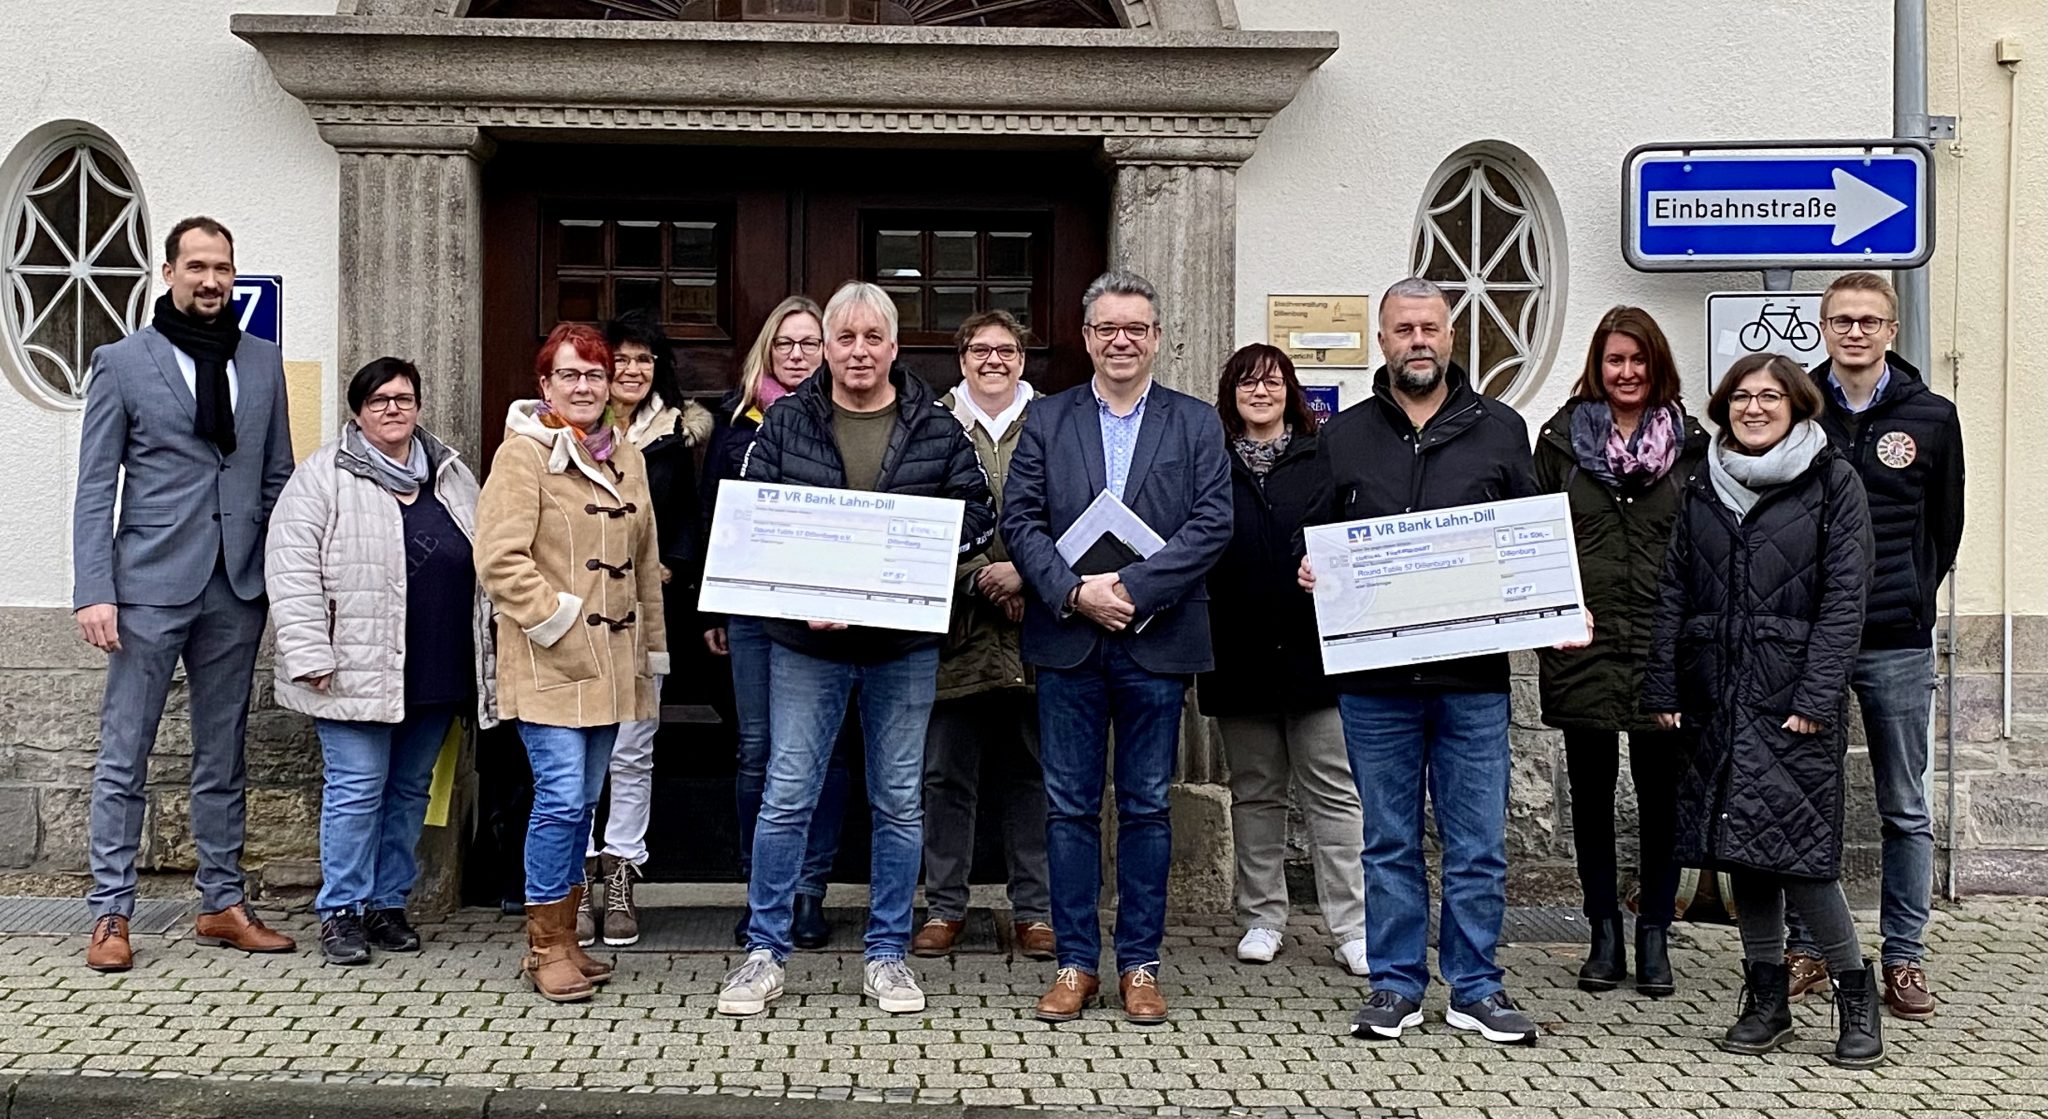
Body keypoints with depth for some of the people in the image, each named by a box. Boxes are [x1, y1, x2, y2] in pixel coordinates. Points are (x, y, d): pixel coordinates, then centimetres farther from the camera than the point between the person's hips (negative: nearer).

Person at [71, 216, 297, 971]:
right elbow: (96, 488, -1)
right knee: (124, 757, 1)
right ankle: (110, 914, 8)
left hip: (237, 591, 3)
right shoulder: (123, 362, 2)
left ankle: (222, 903, 19)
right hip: (151, 588, -3)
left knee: (222, 758, 11)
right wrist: (94, 592, -9)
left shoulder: (263, 363, 11)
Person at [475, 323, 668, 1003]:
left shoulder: (626, 457, 15)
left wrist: (652, 648, 19)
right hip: (549, 662, -7)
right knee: (562, 798, -9)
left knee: (583, 802, 11)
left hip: (610, 661, 7)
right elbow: (500, 560, -14)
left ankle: (560, 940, 21)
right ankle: (547, 945, 4)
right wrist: (558, 621, -15)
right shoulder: (523, 454, -6)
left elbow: (645, 563, 20)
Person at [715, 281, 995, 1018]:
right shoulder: (786, 422, 3)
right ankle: (764, 952, 13)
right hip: (805, 640, -1)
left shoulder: (936, 428, 4)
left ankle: (887, 954, 20)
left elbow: (977, 516, 3)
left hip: (906, 643, 1)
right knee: (786, 797, 0)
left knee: (899, 801, 8)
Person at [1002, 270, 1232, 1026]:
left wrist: (1131, 588, -15)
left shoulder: (1196, 424, 6)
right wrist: (1074, 592, -14)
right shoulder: (1047, 420, 8)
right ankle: (1076, 963, 14)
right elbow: (1020, 522, 1)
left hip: (1156, 643, -1)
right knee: (1070, 807, 5)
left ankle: (1140, 964, 15)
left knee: (1147, 808, 6)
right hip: (1068, 640, 1)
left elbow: (1212, 524, -5)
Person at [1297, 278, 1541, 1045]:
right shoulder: (1343, 437, 10)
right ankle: (1395, 985, 19)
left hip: (1474, 676, -1)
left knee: (1478, 845, 4)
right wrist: (1310, 572, -7)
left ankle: (1475, 989, 17)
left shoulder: (1500, 430, 7)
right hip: (1374, 674, 1)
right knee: (1389, 842, 9)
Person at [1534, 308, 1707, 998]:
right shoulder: (1562, 438, 6)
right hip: (1583, 641, 0)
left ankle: (1655, 935, 16)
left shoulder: (1690, 443, 6)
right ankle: (1604, 932, 19)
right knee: (1591, 788, 7)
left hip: (1664, 643, 0)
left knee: (1661, 791, 4)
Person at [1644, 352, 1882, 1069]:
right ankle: (1767, 1000, 17)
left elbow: (1845, 595, -6)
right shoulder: (1704, 491, 13)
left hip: (1795, 697, -5)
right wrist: (1662, 691, 5)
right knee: (1740, 847, 7)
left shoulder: (1832, 482, 0)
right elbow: (1674, 593, 12)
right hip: (1718, 698, 5)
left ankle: (1856, 992, 8)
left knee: (1797, 844, -9)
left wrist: (1816, 698, -13)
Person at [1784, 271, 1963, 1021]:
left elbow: (1944, 528, 12)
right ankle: (1806, 948, 17)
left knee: (1905, 810, 6)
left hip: (1896, 642, 0)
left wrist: (1910, 599, 7)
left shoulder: (1931, 418, 4)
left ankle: (1904, 958, 15)